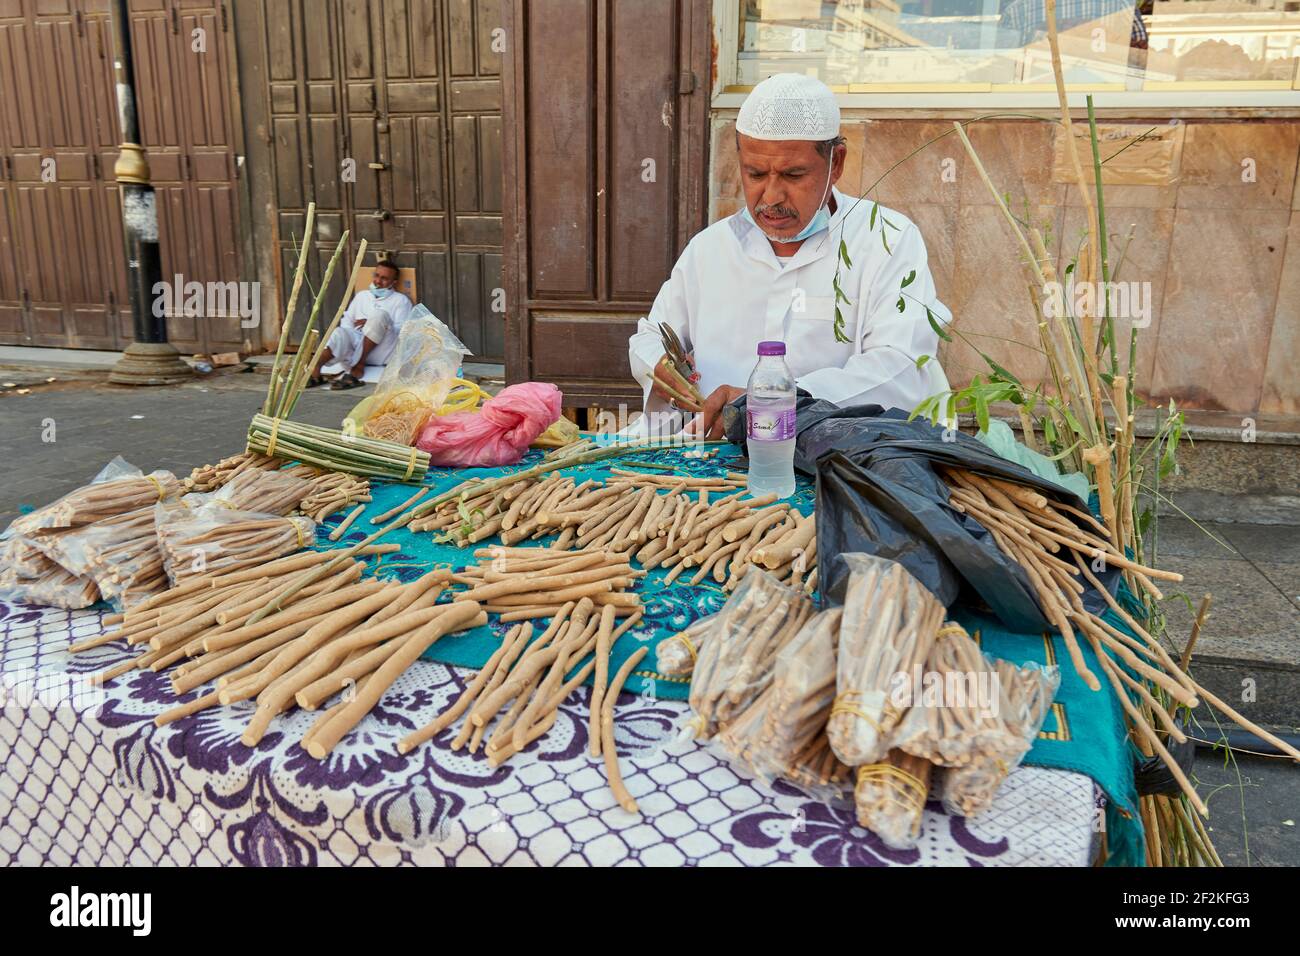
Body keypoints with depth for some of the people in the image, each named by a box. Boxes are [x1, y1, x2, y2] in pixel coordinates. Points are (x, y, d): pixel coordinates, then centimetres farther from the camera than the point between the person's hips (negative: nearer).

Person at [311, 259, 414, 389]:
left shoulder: (400, 300, 14)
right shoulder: (362, 295, 28)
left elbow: (402, 330, -1)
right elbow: (347, 320, 21)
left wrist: (371, 323, -8)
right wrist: (347, 337, -3)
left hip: (382, 351, -3)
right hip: (357, 341, 3)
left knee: (380, 315, -32)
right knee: (340, 333, -31)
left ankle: (359, 366, -31)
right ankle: (315, 370, -49)